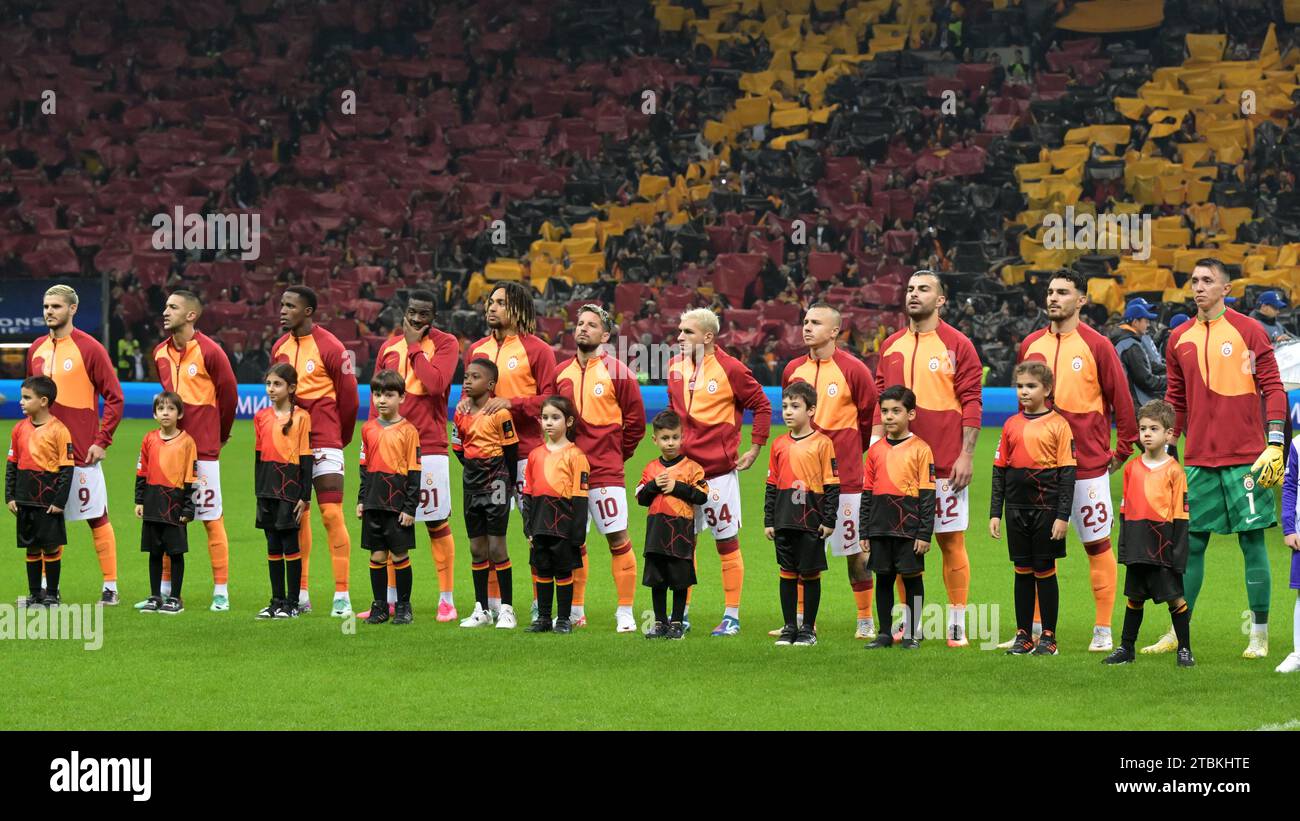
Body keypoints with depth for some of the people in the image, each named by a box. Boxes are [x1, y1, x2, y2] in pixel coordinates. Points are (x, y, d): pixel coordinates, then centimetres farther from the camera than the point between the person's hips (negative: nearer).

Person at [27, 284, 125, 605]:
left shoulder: (89, 348, -7)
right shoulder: (36, 350, 10)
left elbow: (114, 397, -6)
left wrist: (102, 442, -11)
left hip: (82, 452, -5)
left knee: (97, 518, 0)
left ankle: (110, 587, 5)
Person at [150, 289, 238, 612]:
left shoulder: (209, 352, -9)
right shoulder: (160, 353, 8)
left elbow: (229, 393, 0)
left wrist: (220, 434, 11)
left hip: (203, 449, -6)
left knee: (212, 518, -2)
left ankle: (221, 593, 2)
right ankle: (165, 590, 14)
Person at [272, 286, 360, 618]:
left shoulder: (330, 347, -8)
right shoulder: (280, 348, 10)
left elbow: (348, 396, -2)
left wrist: (341, 437, 8)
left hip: (323, 443, -6)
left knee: (332, 515, -10)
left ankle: (342, 596, -9)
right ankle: (299, 595, 14)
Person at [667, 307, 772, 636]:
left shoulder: (730, 369, -8)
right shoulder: (675, 366, 9)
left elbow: (761, 406, -1)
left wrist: (754, 449, -2)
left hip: (719, 468, -5)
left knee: (727, 541, 1)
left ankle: (732, 616, 7)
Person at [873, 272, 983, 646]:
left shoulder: (957, 345, -1)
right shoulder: (891, 346, 13)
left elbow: (972, 403, -4)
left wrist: (966, 455, -11)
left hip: (945, 462, -4)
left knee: (951, 539, -2)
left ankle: (957, 623, 2)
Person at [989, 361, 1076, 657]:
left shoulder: (1058, 424, -4)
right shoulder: (1011, 425, 8)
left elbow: (1067, 473, -6)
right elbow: (999, 471, 11)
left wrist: (1063, 516, -11)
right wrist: (995, 513, 7)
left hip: (1046, 507, -4)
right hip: (1017, 508, 4)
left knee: (1045, 571, 2)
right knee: (1022, 572, 8)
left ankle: (1048, 637, 9)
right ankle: (1023, 635, 14)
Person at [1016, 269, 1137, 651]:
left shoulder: (1096, 346, -4)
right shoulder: (1031, 345, 9)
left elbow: (1121, 399, 0)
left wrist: (1122, 450, 0)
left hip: (1088, 463, -4)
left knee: (1097, 544, 1)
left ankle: (1103, 631, 6)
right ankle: (1035, 630, 12)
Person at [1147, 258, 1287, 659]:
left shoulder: (1248, 331, -2)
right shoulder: (1179, 339, 10)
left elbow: (1272, 388, -4)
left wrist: (1274, 444, -13)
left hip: (1245, 459, -4)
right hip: (1199, 459, 4)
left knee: (1252, 542, -2)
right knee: (1191, 544, 6)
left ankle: (1259, 636, 3)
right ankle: (1177, 634, 12)